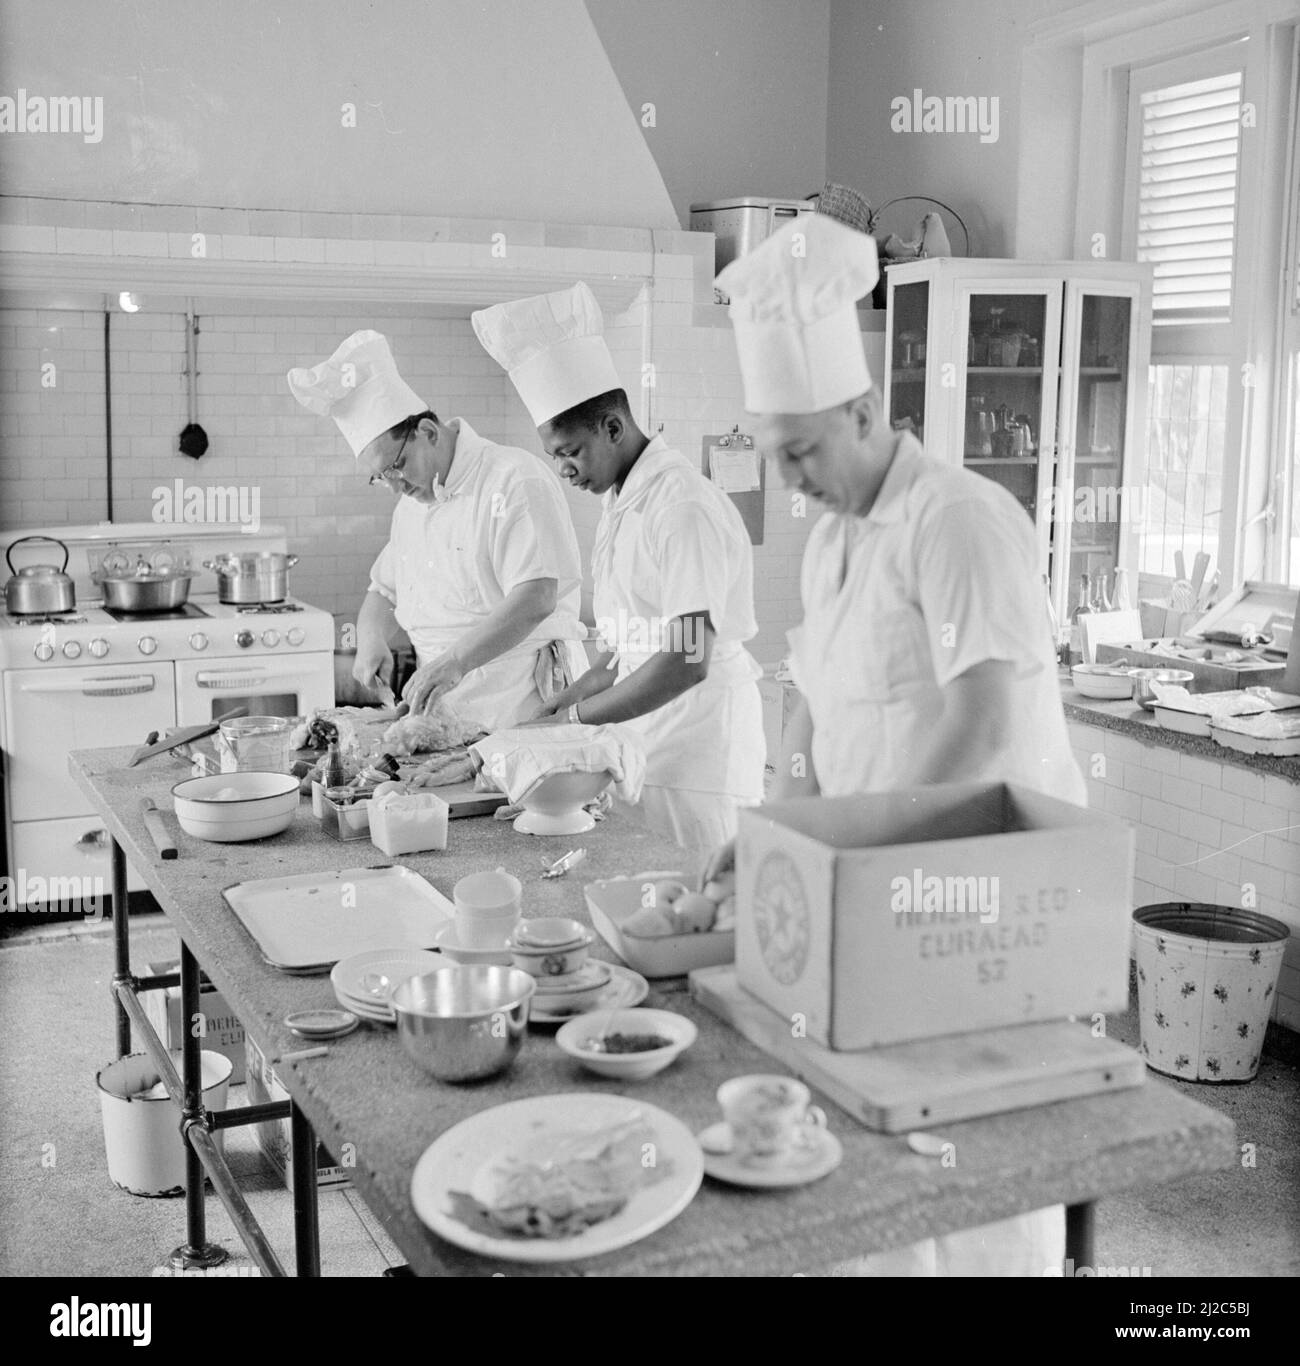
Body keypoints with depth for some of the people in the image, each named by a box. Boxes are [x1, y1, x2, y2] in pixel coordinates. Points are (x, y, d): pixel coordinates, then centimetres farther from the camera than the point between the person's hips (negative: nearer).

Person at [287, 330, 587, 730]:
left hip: (522, 704, -7)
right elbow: (384, 591, 26)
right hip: (445, 706, 7)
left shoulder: (514, 479, -10)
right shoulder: (411, 506, 17)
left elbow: (536, 599, -21)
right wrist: (371, 638, 3)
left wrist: (456, 661, -30)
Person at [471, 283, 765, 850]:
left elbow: (687, 661, -22)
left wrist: (577, 718, -15)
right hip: (644, 739, 8)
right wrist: (559, 704, 8)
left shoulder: (685, 506, -17)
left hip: (699, 739, -8)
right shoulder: (620, 503, 13)